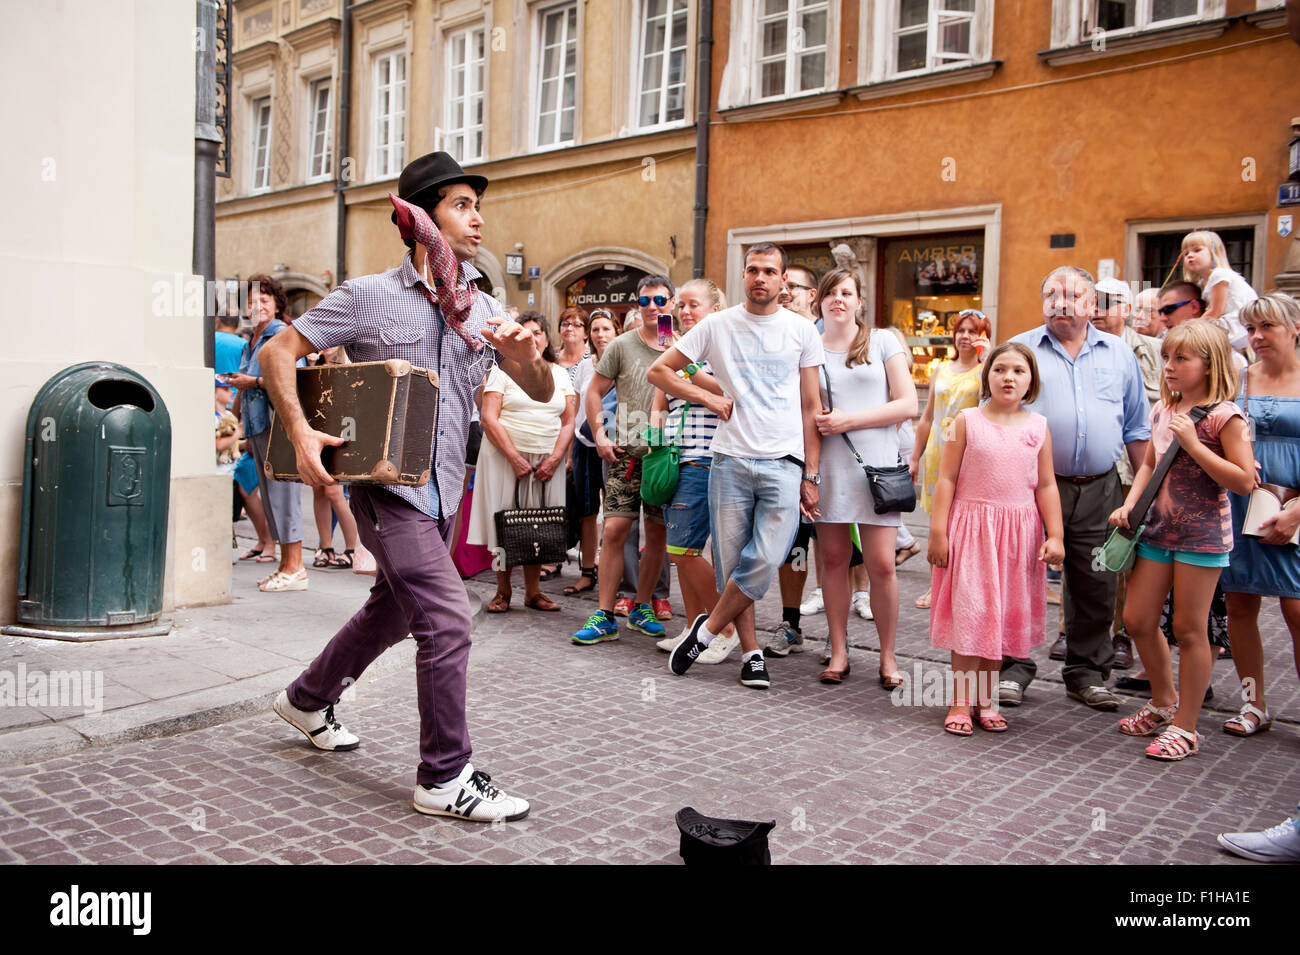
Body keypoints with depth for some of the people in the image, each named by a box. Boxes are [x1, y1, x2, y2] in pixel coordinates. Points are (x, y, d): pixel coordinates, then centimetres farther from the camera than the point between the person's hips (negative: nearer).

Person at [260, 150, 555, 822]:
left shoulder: (484, 310, 9)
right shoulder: (367, 296, -6)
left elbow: (542, 393, 9)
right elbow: (279, 353, -3)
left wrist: (525, 354, -14)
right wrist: (300, 431, -18)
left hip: (443, 492, 7)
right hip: (387, 487, -7)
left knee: (393, 612, 22)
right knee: (447, 621, -15)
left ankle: (308, 699, 47)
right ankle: (445, 778, -1)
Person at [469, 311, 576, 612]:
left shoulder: (560, 374, 13)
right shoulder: (503, 370, 2)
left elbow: (569, 421, 9)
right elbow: (489, 418, -7)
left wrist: (555, 458, -6)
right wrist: (514, 457, -15)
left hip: (547, 461, 3)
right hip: (505, 457, -3)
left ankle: (533, 592, 12)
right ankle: (502, 592, 8)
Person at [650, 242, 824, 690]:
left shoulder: (802, 330, 7)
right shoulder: (718, 326, 6)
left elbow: (811, 407, 8)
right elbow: (659, 371, 11)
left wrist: (811, 475, 3)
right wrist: (709, 398, -1)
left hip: (784, 462, 0)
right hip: (730, 460, 1)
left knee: (765, 560, -13)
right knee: (730, 563, 3)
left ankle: (707, 630, 7)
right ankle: (751, 652, 17)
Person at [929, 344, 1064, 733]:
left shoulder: (1037, 427, 6)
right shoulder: (967, 421, -1)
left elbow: (1046, 485, 8)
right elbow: (946, 479, -2)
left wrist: (1055, 535, 1)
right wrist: (938, 531, -6)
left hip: (1019, 532, 3)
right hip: (972, 526, -3)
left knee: (1003, 615, 8)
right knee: (970, 613, -5)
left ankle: (985, 700, 20)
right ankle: (960, 701, 5)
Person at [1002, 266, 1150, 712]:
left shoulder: (1119, 354, 12)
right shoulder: (1020, 350, 4)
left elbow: (1136, 429, 15)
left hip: (1099, 490, 3)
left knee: (1096, 586, 8)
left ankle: (1088, 672, 22)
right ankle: (1014, 667, 14)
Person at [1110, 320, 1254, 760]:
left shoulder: (1224, 415, -11)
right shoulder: (1162, 412, 9)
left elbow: (1244, 481, -16)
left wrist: (1193, 444, -21)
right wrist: (1129, 505, 6)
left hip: (1202, 533, -6)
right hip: (1158, 528, 7)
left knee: (1188, 629, 1)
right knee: (1137, 619, 8)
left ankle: (1185, 726, 15)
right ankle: (1164, 699, 32)